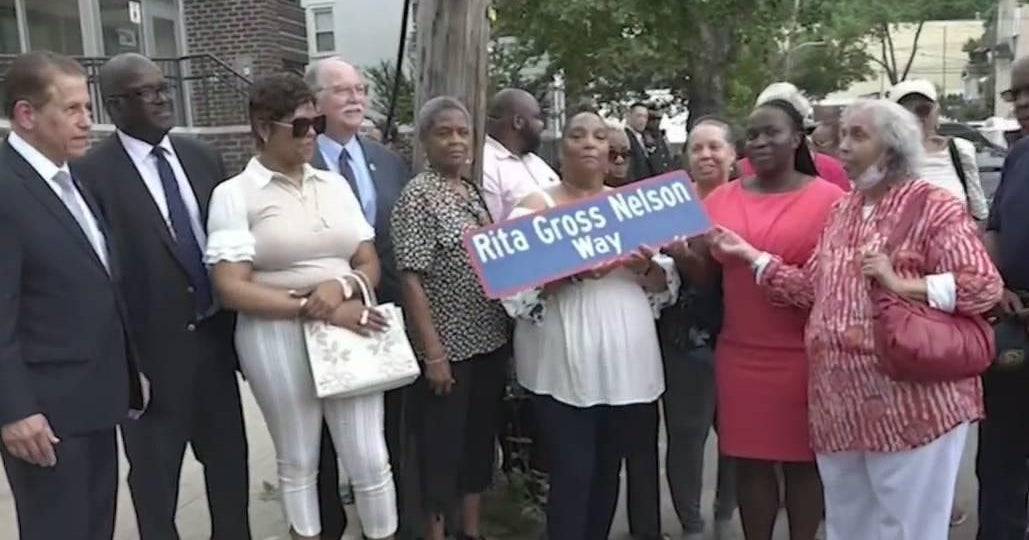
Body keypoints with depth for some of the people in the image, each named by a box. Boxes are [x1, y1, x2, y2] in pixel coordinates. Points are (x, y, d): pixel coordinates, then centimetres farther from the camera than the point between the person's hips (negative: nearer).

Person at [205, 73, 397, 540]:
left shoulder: (335, 185, 10)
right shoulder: (234, 194, -4)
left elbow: (370, 263, 9)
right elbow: (232, 289, -12)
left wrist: (342, 287, -13)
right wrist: (314, 307, -18)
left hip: (349, 332, 3)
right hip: (279, 338, -3)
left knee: (370, 460, 6)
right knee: (298, 462, 13)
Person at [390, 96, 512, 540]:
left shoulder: (474, 192, 9)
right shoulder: (417, 195, -11)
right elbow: (411, 279, -15)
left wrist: (507, 331, 8)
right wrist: (433, 353, -18)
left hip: (490, 340, 7)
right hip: (448, 346, -7)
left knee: (481, 437, 17)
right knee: (442, 444, 5)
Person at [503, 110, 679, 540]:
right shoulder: (537, 207, -2)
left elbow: (668, 284, 10)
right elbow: (516, 288, -12)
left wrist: (646, 267, -10)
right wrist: (573, 270, -24)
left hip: (626, 361, 4)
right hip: (566, 364, -4)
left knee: (608, 471, 15)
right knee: (572, 476, -3)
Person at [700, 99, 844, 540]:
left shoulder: (829, 199, -4)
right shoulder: (721, 199, 6)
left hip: (805, 355, -3)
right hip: (739, 354, 3)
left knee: (802, 460, 10)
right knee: (750, 461, 10)